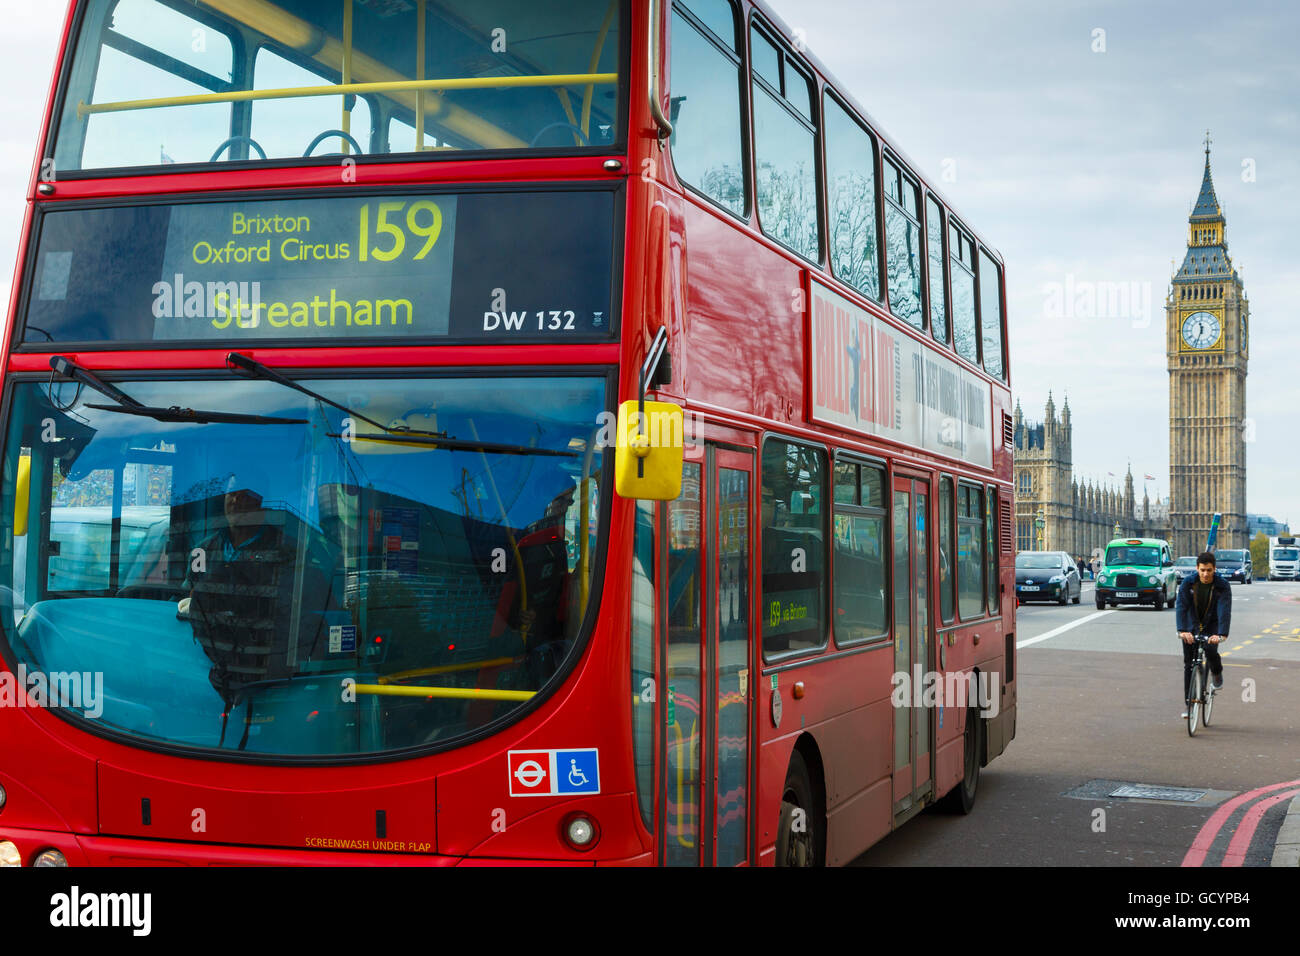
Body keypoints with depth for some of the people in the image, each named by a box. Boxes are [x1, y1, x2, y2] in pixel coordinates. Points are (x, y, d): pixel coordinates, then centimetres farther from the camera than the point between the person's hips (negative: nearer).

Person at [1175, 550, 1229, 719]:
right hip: (1191, 627, 1)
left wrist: (1222, 634, -43)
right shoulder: (1188, 583, -15)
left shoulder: (1223, 586, -18)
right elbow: (1181, 607, -25)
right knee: (1189, 665, -1)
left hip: (1212, 626, -1)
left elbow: (1225, 611, -28)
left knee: (1210, 651, -29)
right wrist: (1182, 630, -40)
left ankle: (1217, 674, 6)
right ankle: (1189, 705, 8)